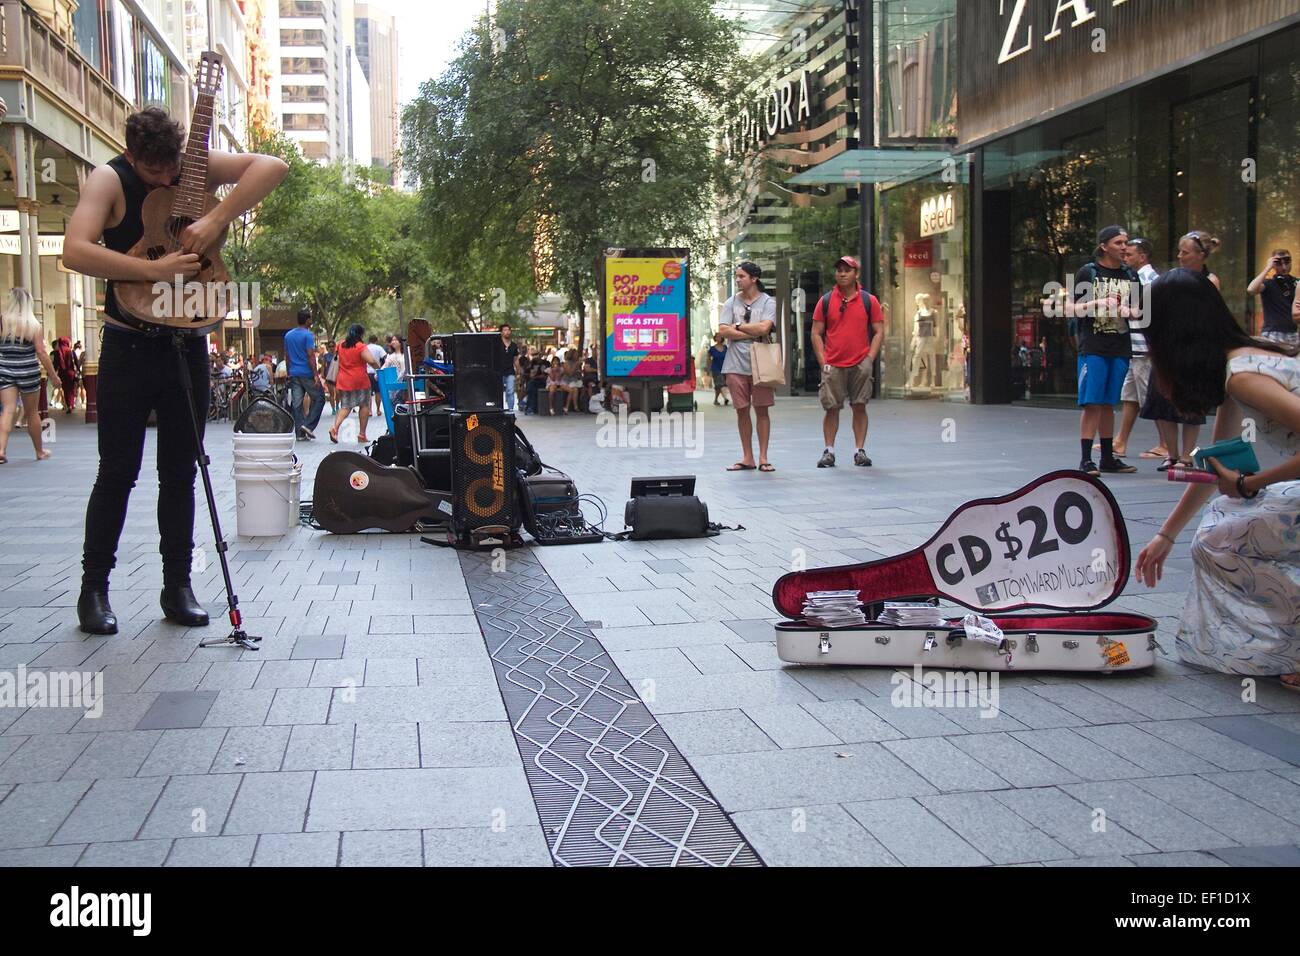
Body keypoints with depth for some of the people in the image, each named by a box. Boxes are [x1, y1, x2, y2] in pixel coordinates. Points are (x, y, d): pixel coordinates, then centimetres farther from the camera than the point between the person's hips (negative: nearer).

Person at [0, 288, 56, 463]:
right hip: (28, 372, -1)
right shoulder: (33, 324, -7)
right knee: (32, 412, 12)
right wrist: (52, 375, -2)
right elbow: (42, 353, -8)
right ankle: (40, 452, 25)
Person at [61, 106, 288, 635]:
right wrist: (154, 269, -29)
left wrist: (216, 219, -25)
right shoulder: (109, 180, -9)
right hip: (129, 347, -3)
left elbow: (272, 166, -15)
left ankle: (177, 585, 16)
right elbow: (75, 251, -24)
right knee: (117, 471, 0)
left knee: (181, 473, 8)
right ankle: (94, 587, 11)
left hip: (187, 344, 3)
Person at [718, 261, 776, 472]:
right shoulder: (731, 303, 9)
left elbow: (764, 328, -14)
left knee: (762, 410, 0)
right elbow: (723, 331, -3)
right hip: (736, 364, 3)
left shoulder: (768, 302, 1)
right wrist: (753, 333, -8)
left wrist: (739, 326, -4)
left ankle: (763, 458, 7)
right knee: (742, 411, 5)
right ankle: (747, 457, 13)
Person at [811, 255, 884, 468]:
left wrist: (869, 359, -5)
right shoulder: (825, 301, 6)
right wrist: (823, 362, -3)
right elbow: (816, 333, 6)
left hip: (860, 365, 0)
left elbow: (879, 332, 6)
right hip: (833, 366, 0)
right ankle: (829, 451, 8)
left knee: (859, 407, 2)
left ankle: (860, 451, 8)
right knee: (831, 408, 0)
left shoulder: (869, 301, 5)